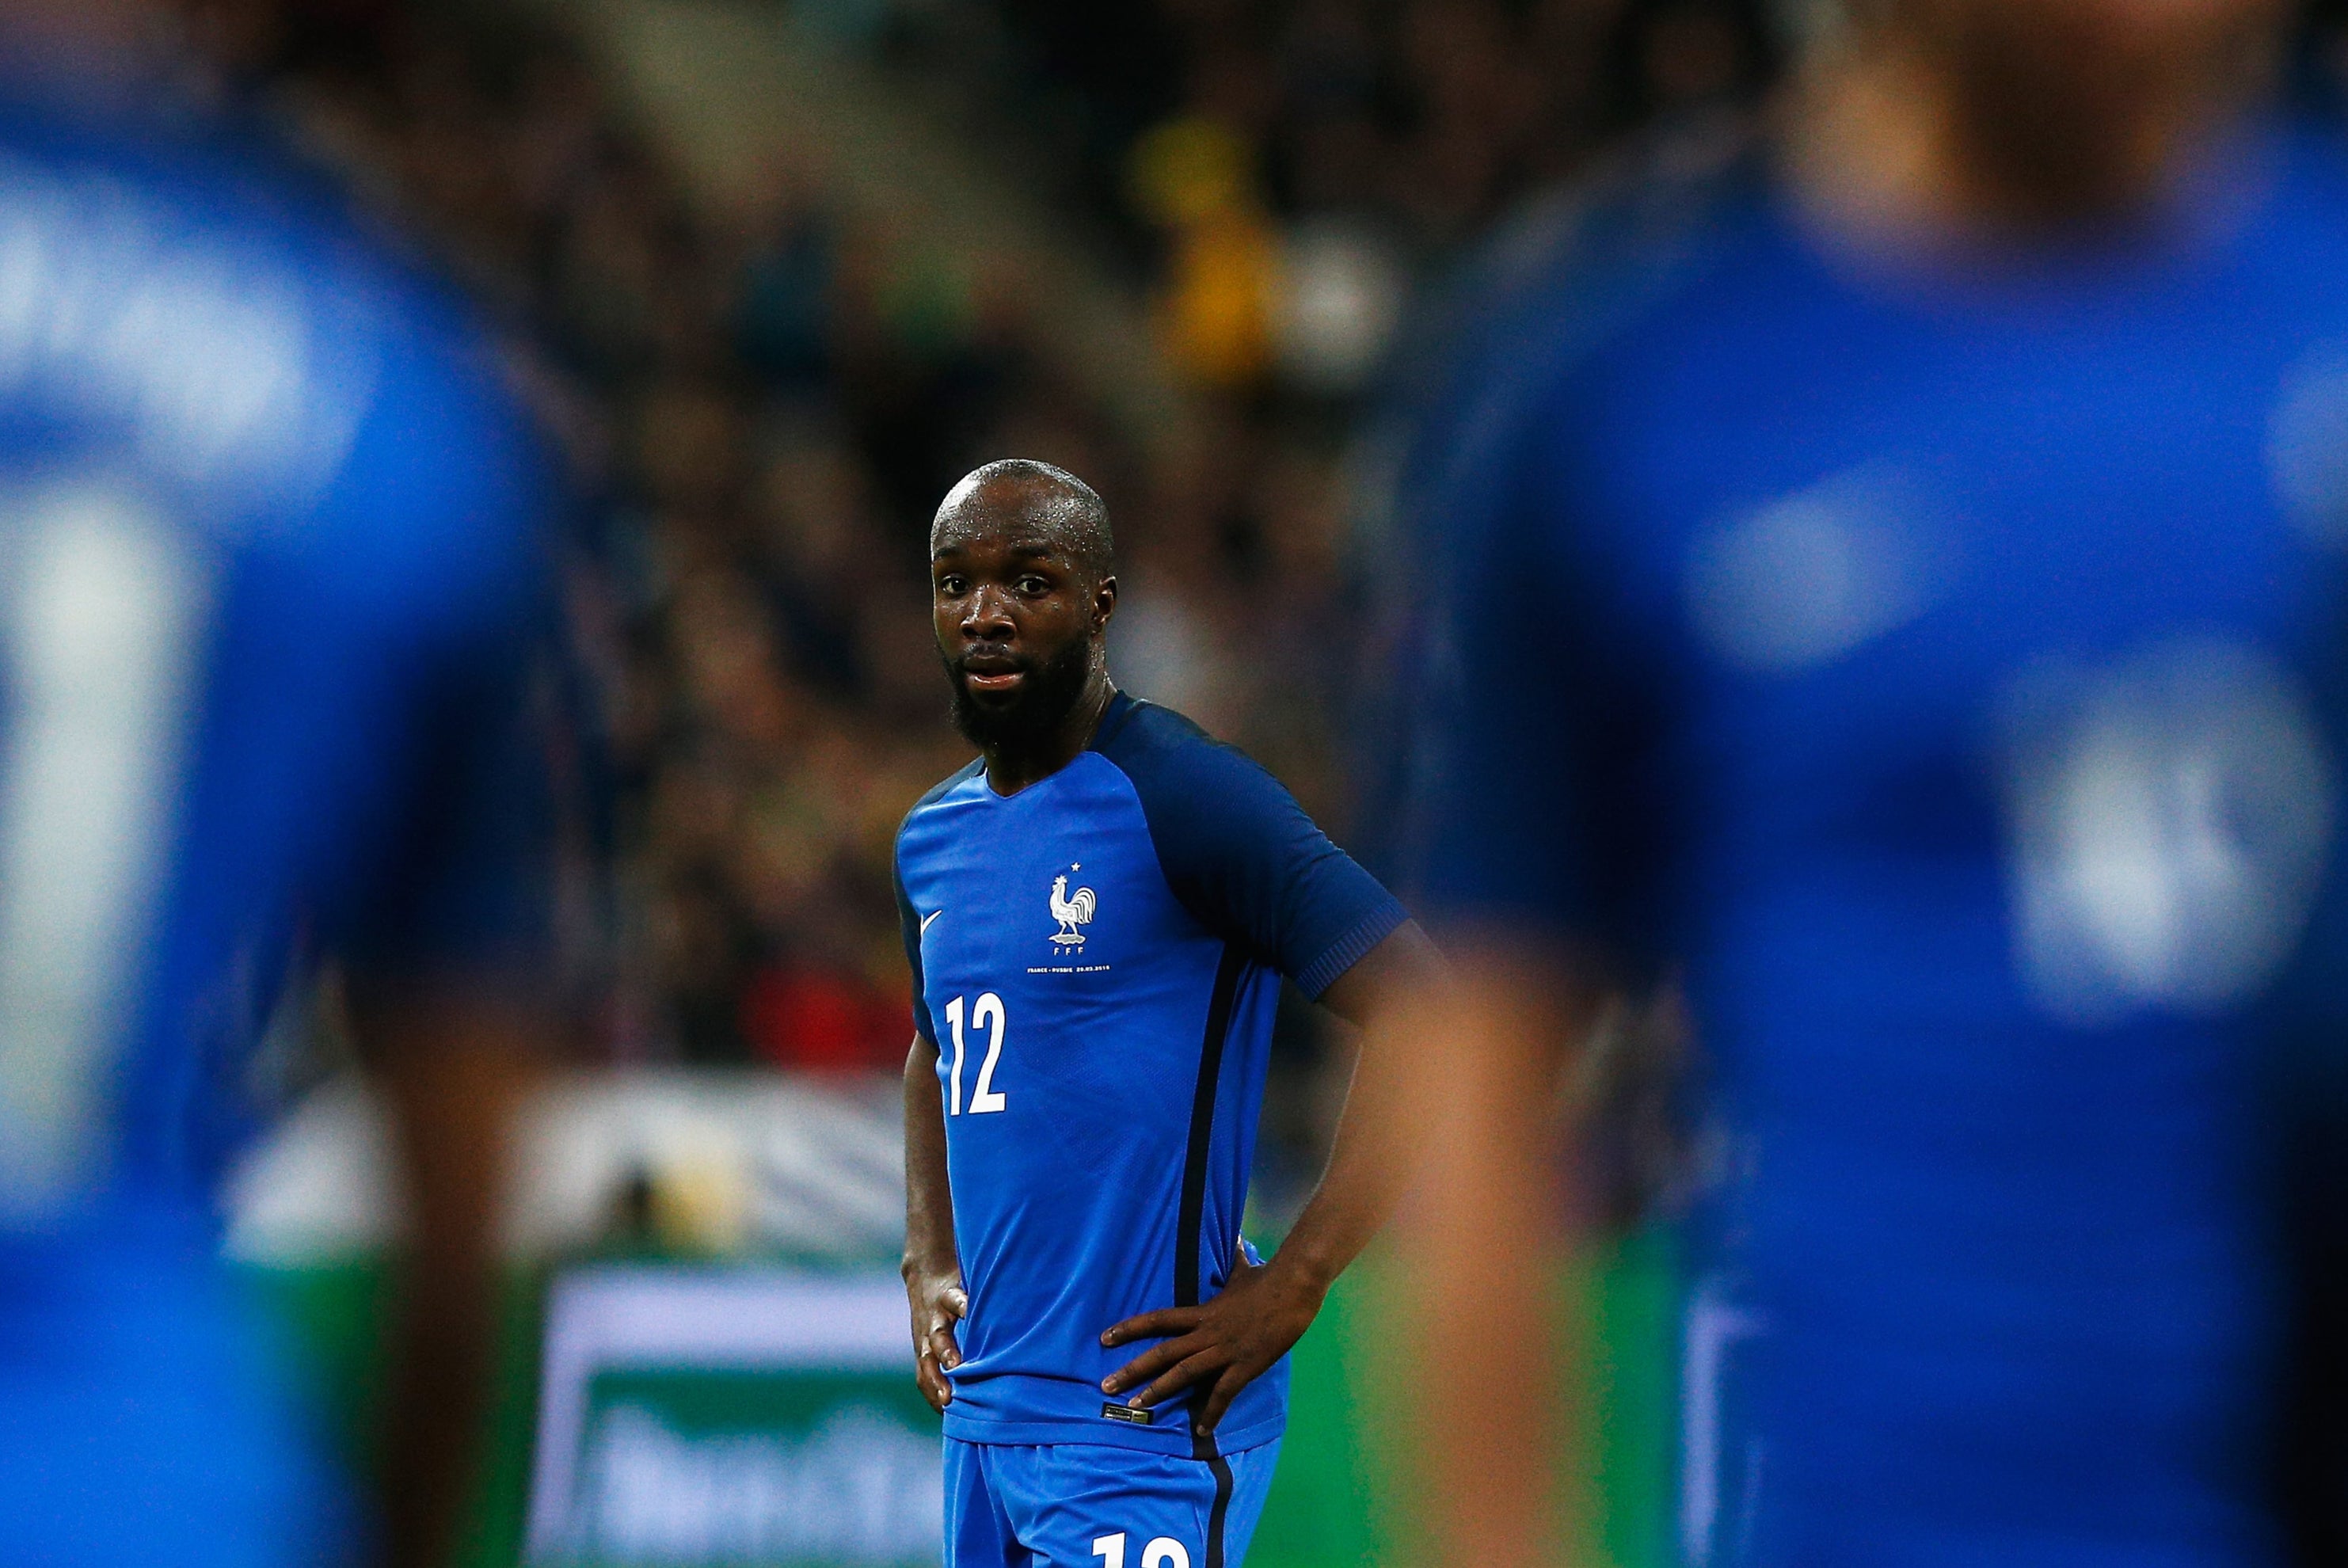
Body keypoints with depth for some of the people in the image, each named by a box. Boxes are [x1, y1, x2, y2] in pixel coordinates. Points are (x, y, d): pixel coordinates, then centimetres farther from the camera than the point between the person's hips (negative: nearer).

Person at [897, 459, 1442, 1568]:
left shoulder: (1180, 796, -11)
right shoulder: (930, 841, 14)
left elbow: (1420, 1011, -18)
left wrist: (1289, 1289, -18)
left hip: (1136, 1423, -8)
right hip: (983, 1413, 8)